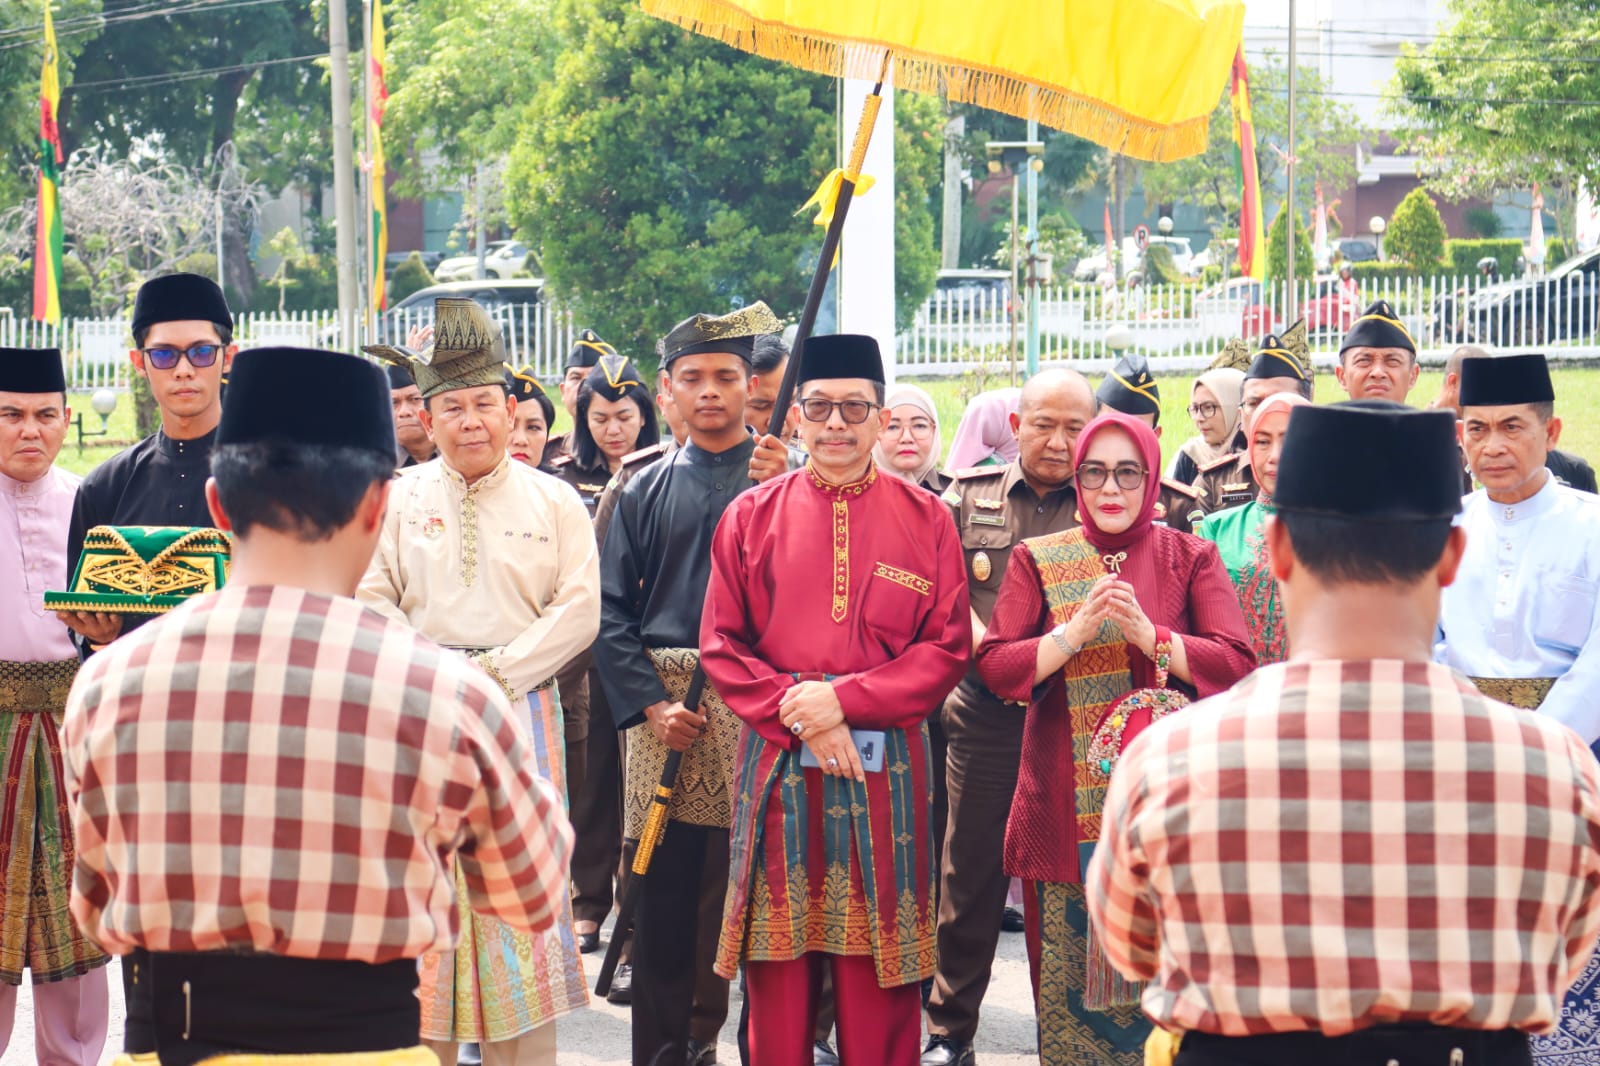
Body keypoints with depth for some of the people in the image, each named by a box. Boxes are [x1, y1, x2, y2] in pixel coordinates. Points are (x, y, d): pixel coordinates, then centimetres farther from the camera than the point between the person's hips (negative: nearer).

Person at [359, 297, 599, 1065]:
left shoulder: (554, 502, 3)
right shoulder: (398, 498, 7)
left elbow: (578, 612, -1)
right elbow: (372, 600, 5)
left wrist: (493, 671, -10)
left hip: (519, 704, -1)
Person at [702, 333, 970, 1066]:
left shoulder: (925, 519, 4)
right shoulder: (751, 517, 6)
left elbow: (949, 648, -1)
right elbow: (721, 646, 3)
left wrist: (845, 699, -13)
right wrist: (800, 717, -11)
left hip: (885, 776, 0)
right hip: (778, 770, 1)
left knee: (880, 982, 3)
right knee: (779, 983, 3)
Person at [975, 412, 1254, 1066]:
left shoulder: (1190, 558, 7)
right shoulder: (1038, 560, 8)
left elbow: (1238, 666, -5)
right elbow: (994, 666, -2)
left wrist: (1147, 634, -17)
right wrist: (1076, 633, -16)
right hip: (1067, 809, 1)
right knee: (1068, 979, -1)